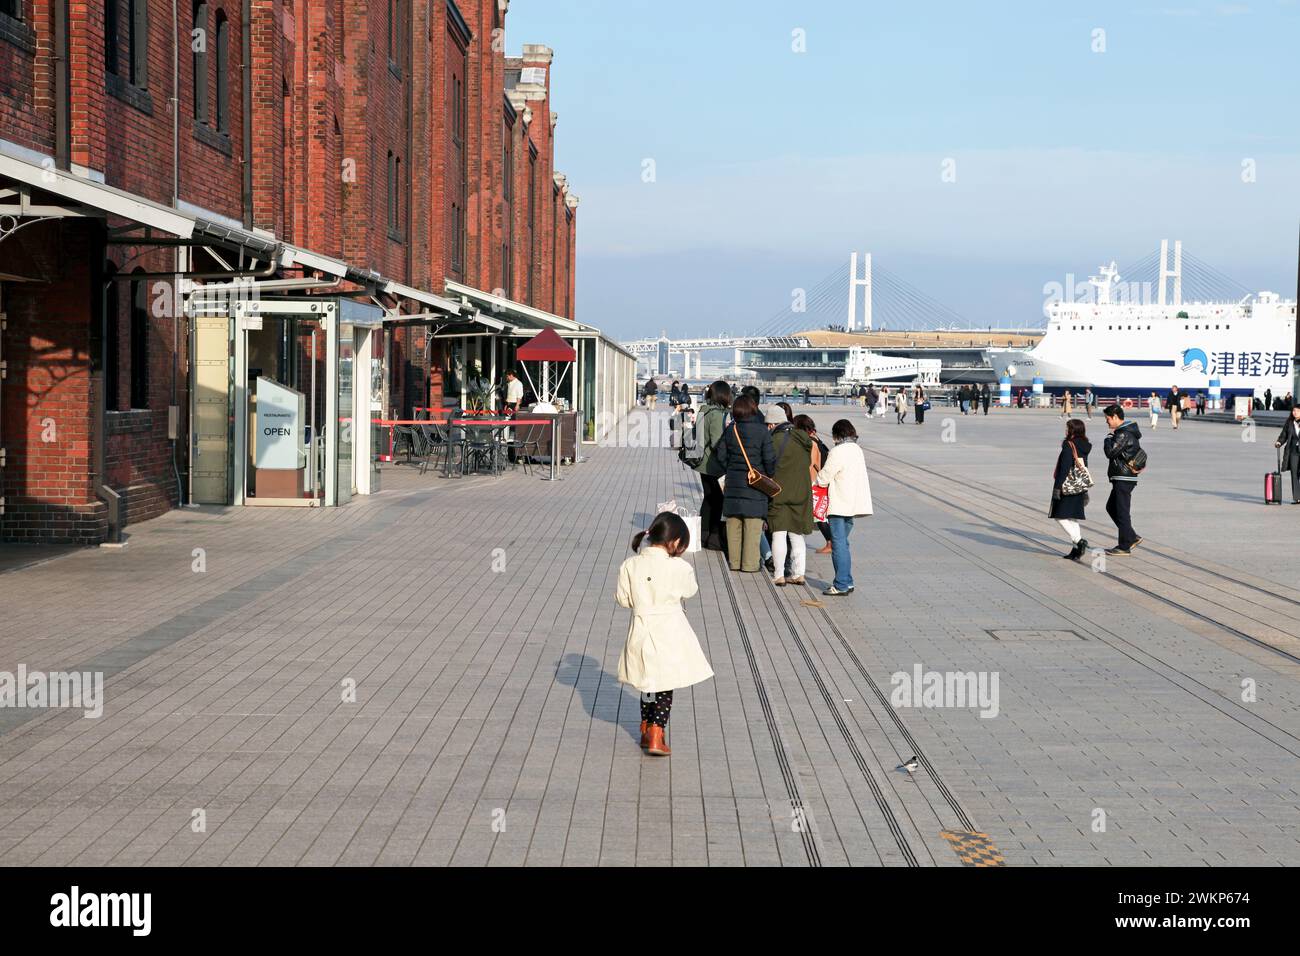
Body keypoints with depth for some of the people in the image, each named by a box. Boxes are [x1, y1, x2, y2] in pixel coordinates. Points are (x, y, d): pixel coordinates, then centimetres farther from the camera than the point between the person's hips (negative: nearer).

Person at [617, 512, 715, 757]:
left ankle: (646, 731, 31)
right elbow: (690, 592, 2)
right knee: (665, 688, 9)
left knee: (648, 683, 22)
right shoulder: (679, 568, -16)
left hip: (642, 631, 3)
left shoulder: (630, 566, -9)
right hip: (670, 633, -3)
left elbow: (623, 599, 0)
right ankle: (656, 738, 3)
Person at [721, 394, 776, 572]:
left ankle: (734, 562, 17)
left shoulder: (730, 430, 0)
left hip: (733, 483, 4)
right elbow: (769, 459, -9)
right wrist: (770, 477, 7)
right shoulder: (762, 431, -11)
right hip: (755, 484, -4)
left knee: (733, 524, 11)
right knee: (753, 525, 3)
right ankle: (749, 563, 5)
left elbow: (723, 457, 5)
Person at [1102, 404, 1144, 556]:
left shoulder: (1124, 434, -18)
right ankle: (1132, 537, 20)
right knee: (1111, 507, 17)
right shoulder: (1129, 432, 15)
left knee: (1122, 511, -4)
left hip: (1123, 479, -11)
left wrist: (1109, 437, -8)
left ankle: (1125, 546, 2)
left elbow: (1110, 452, -22)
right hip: (1122, 478, 11)